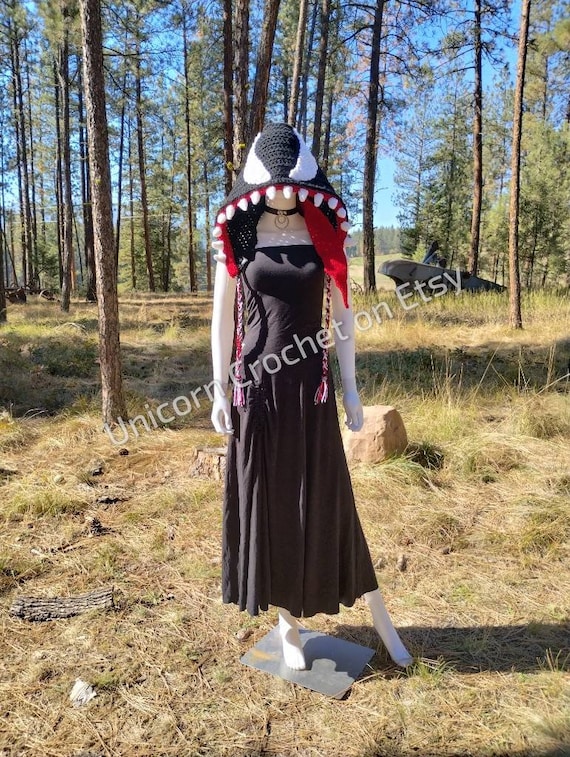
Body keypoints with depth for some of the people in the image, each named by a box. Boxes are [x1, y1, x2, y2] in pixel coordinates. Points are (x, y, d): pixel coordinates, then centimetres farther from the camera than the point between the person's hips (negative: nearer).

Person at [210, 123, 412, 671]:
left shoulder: (324, 234, 4)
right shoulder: (237, 236, 1)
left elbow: (341, 313, 5)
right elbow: (222, 317, 3)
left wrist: (350, 387, 2)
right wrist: (219, 391, -1)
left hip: (310, 385, 0)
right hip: (256, 386, 0)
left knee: (323, 498, 5)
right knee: (266, 500, 7)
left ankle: (377, 614, 24)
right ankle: (287, 622, 25)